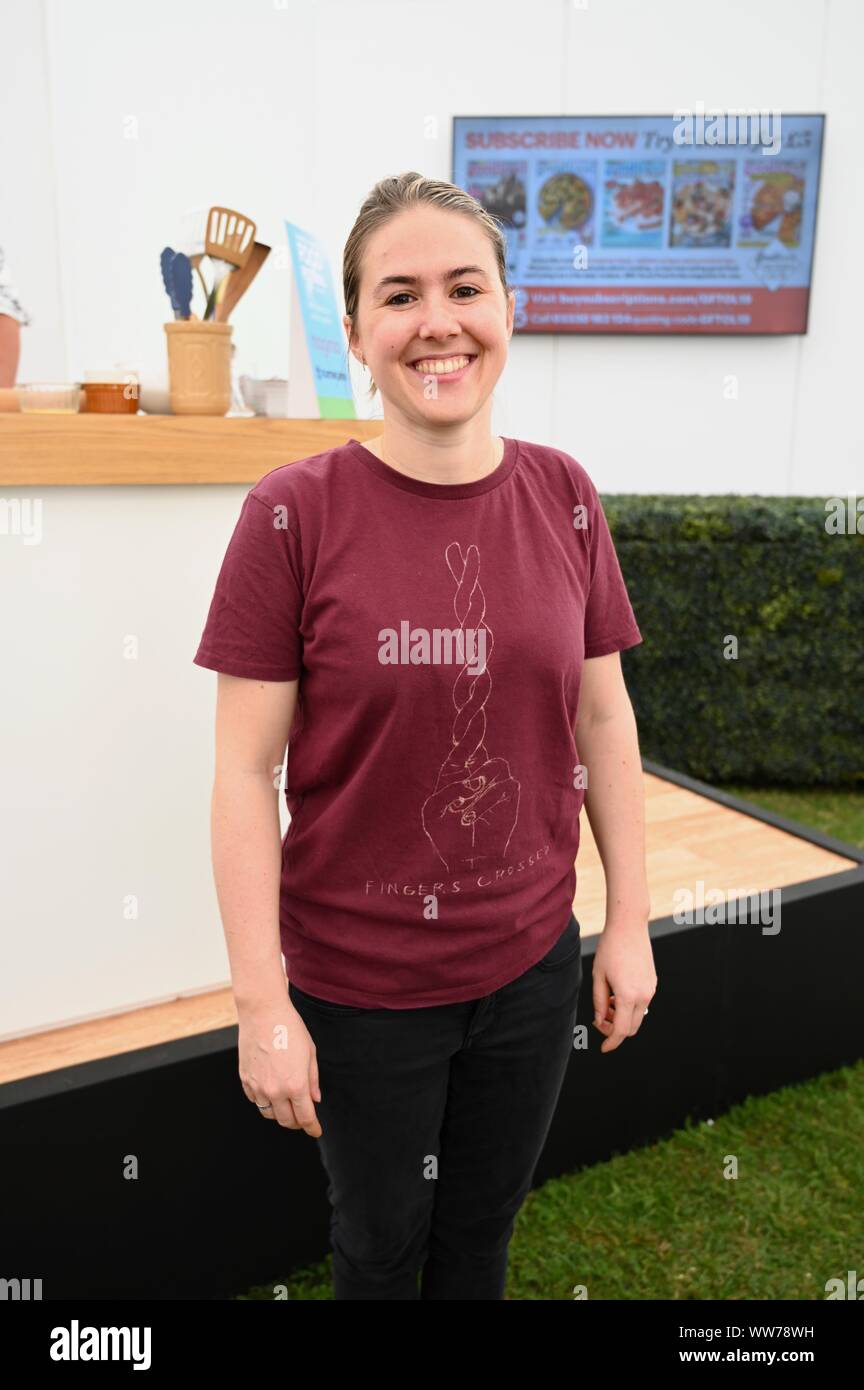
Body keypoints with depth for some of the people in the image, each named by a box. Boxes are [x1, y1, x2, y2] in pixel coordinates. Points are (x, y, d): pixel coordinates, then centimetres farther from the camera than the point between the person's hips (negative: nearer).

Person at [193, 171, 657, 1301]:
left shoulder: (562, 495, -4)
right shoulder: (294, 513, -15)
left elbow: (604, 718, 2)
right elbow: (245, 773, -13)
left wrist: (631, 920, 4)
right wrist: (262, 1004, -12)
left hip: (531, 962, 3)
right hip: (357, 980, -2)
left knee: (482, 1231, 25)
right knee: (379, 1242, 23)